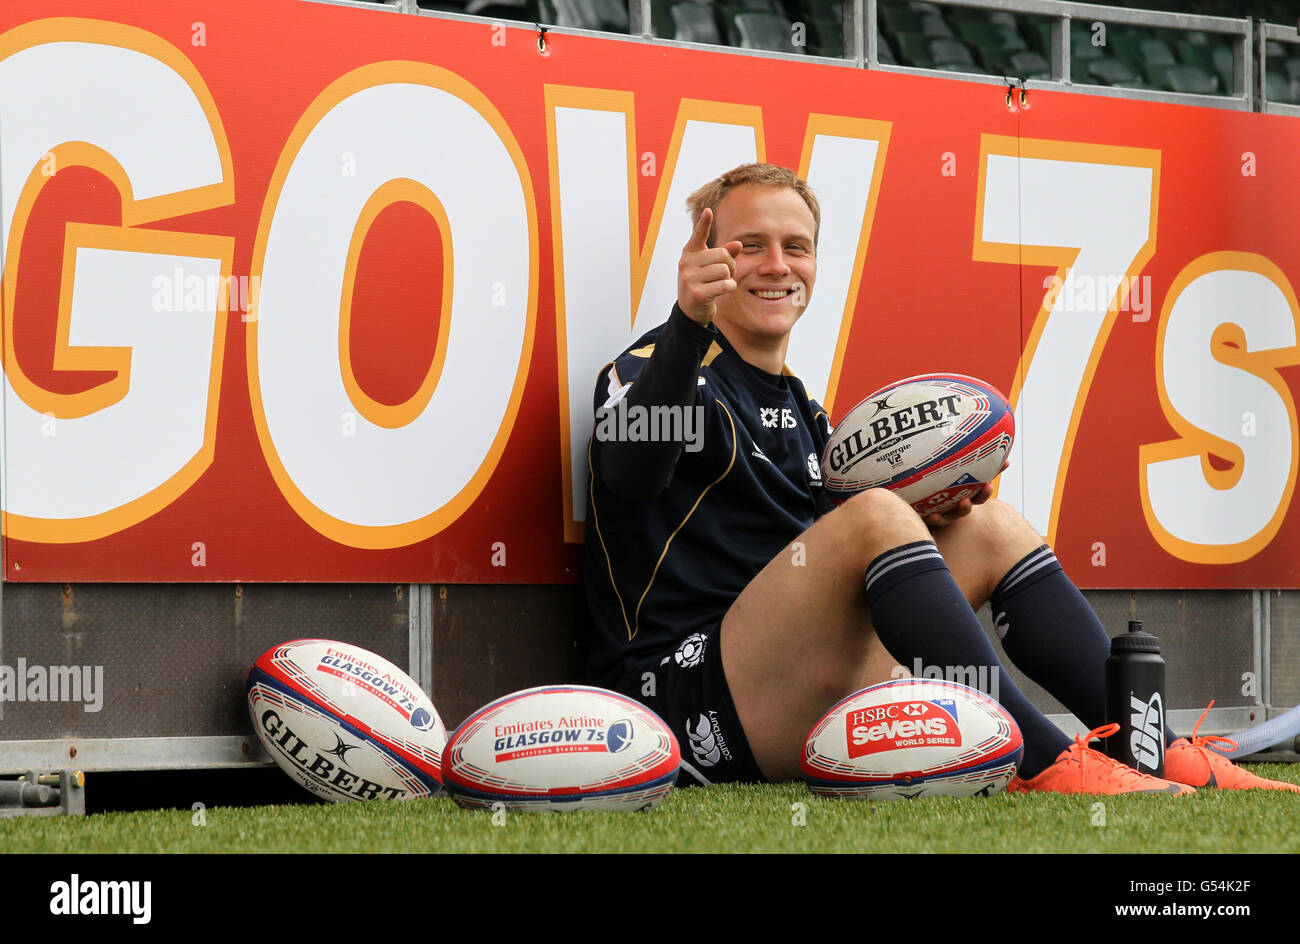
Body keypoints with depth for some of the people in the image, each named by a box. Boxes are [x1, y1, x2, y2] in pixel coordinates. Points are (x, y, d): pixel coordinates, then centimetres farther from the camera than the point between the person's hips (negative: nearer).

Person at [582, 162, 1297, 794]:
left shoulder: (801, 410, 24)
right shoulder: (660, 366, -2)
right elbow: (629, 473, -26)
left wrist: (932, 509, 3)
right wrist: (687, 321, -40)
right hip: (683, 691, -9)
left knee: (991, 528, 8)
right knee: (875, 514, -28)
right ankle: (1042, 763, -32)